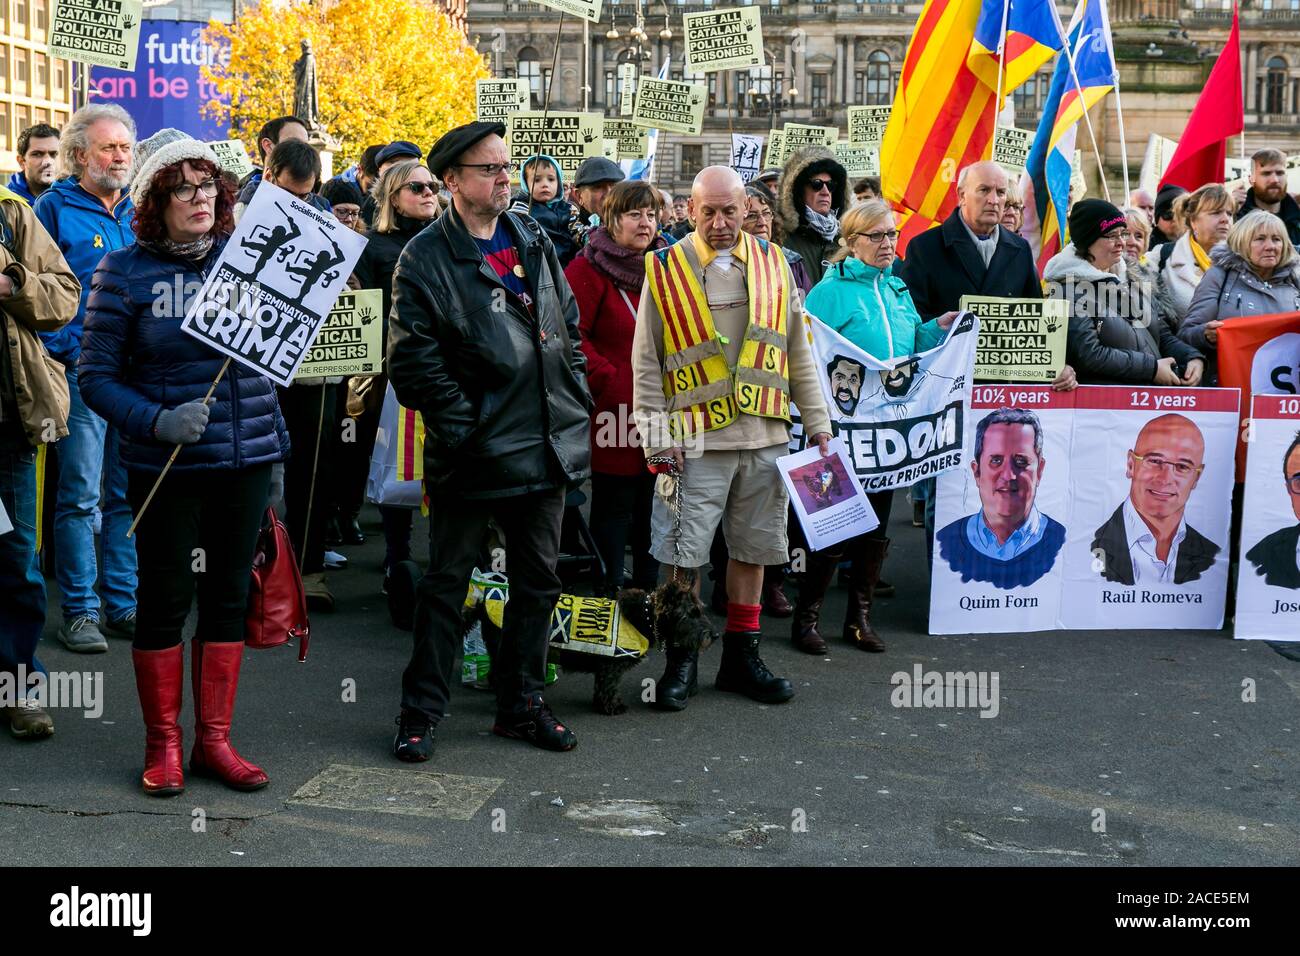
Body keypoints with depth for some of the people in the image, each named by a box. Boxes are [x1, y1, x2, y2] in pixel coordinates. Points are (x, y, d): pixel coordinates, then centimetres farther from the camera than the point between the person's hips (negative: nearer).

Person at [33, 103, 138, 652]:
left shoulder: (139, 211, 14)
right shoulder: (55, 207, -1)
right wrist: (55, 356, -12)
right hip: (82, 371, -5)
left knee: (130, 494, 9)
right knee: (81, 496, -2)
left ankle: (124, 604, 18)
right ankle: (80, 610, 8)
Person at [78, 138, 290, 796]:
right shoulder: (125, 272, -4)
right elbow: (96, 375, -5)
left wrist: (277, 449, 13)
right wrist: (157, 422, -21)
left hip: (246, 458, 4)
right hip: (167, 467, -3)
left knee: (229, 595, 9)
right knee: (165, 599, 4)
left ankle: (213, 740, 21)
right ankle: (162, 744, 19)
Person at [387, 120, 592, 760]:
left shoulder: (533, 240, 10)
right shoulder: (425, 258, -9)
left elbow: (569, 323, 18)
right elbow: (413, 359, -14)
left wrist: (575, 395, 10)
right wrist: (464, 426, -16)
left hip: (548, 445, 6)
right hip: (474, 455, -6)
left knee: (538, 582, 14)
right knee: (446, 585, 6)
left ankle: (520, 704, 28)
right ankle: (420, 712, 18)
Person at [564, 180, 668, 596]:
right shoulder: (589, 269, -7)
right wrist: (606, 379, -16)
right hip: (615, 414, -6)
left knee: (652, 506, 14)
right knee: (613, 507, 1)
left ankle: (648, 590, 26)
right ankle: (609, 596, 12)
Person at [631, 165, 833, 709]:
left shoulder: (773, 265, 9)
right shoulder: (665, 270, -1)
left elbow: (799, 352, 13)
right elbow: (646, 362, -1)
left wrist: (817, 422, 10)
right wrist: (656, 437, -7)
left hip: (766, 437, 3)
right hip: (697, 440, -3)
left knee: (753, 546, 10)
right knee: (685, 552, -1)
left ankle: (741, 656, 23)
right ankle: (682, 663, 13)